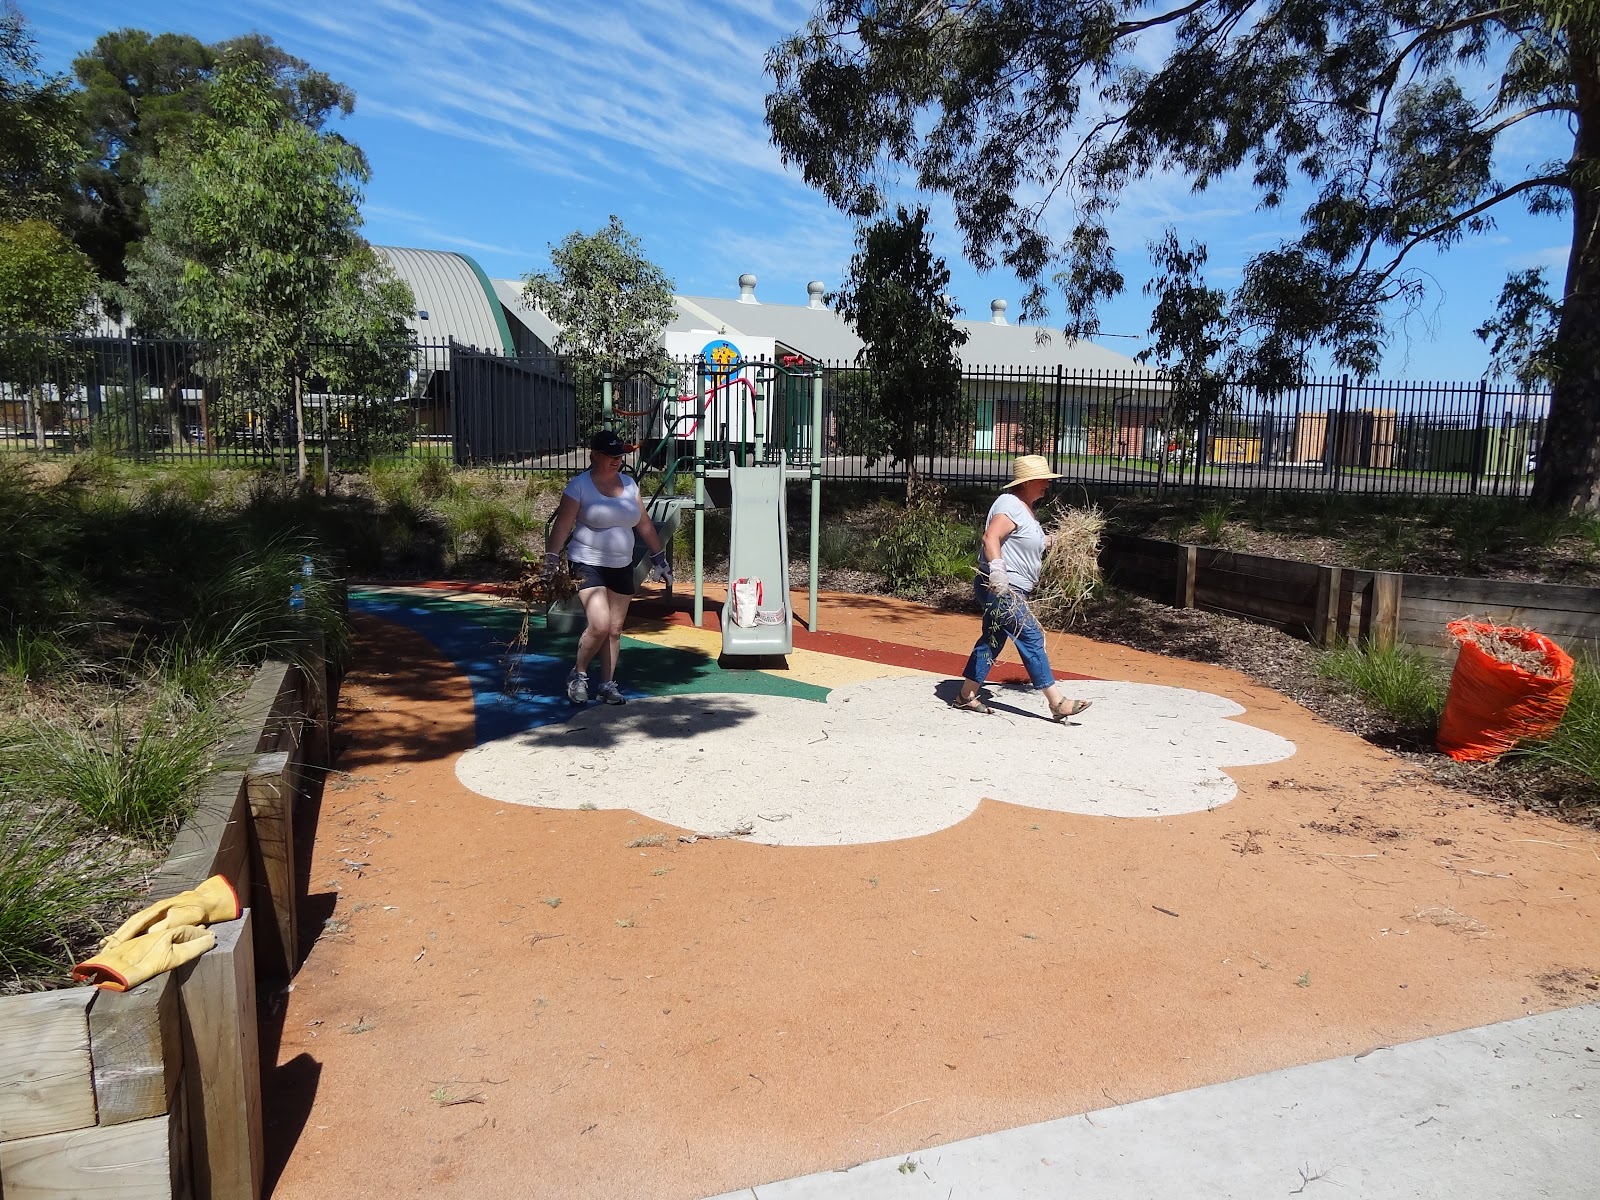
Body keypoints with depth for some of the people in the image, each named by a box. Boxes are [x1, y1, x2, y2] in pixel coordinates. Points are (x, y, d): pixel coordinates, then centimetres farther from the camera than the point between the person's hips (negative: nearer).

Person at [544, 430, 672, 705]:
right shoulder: (579, 485, -7)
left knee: (615, 630, 7)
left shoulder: (629, 484, 9)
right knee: (599, 625, -18)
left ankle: (607, 685, 18)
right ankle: (578, 675, 5)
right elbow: (562, 525, -11)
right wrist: (551, 559, -19)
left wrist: (660, 557, 15)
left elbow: (644, 524, 15)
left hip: (621, 566, 6)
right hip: (588, 565, -5)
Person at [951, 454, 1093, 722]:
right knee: (1031, 639, -8)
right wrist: (997, 570, -39)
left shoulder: (1025, 507, 18)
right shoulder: (1010, 505, -15)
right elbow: (991, 537, -29)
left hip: (1010, 591, 11)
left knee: (993, 640, 13)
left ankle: (966, 696, 20)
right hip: (1000, 589, -11)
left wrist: (1052, 541, 27)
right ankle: (1058, 704, -4)